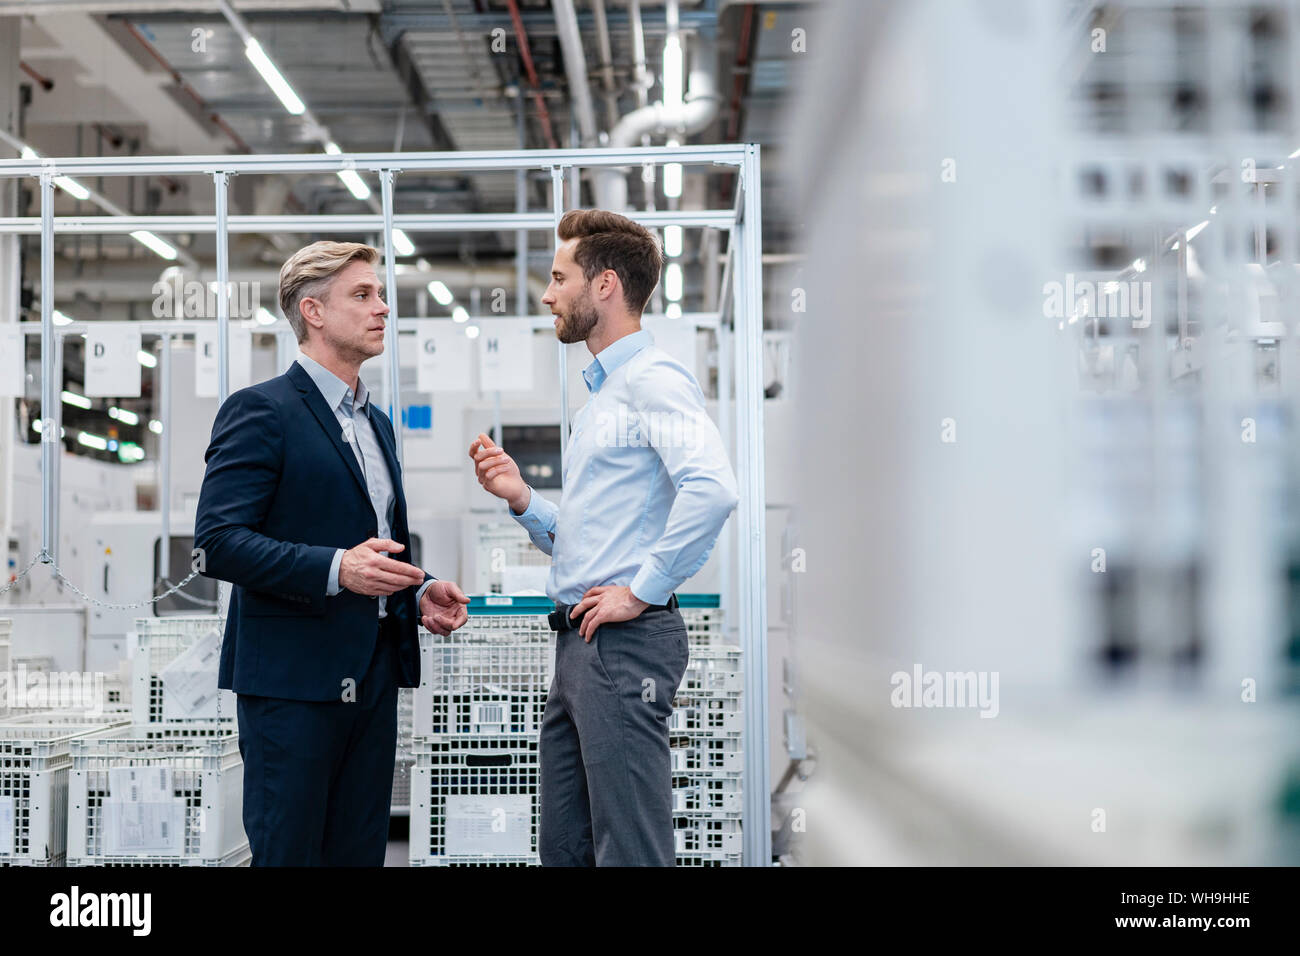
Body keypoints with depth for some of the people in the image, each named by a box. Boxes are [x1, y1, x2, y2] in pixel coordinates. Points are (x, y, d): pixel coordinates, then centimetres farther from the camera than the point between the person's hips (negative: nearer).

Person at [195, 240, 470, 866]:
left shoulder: (377, 422, 19)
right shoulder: (260, 411, -8)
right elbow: (218, 543, -17)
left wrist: (421, 590, 7)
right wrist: (335, 569, -27)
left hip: (373, 672, 8)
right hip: (293, 677, -8)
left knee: (361, 850, 11)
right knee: (288, 853, -2)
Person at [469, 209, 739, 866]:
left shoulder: (654, 379, -10)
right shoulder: (601, 393, 22)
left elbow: (712, 488, -28)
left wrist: (642, 591, -21)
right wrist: (521, 499, 10)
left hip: (625, 641, -10)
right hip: (577, 642, 10)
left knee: (629, 853, -6)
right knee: (563, 850, 14)